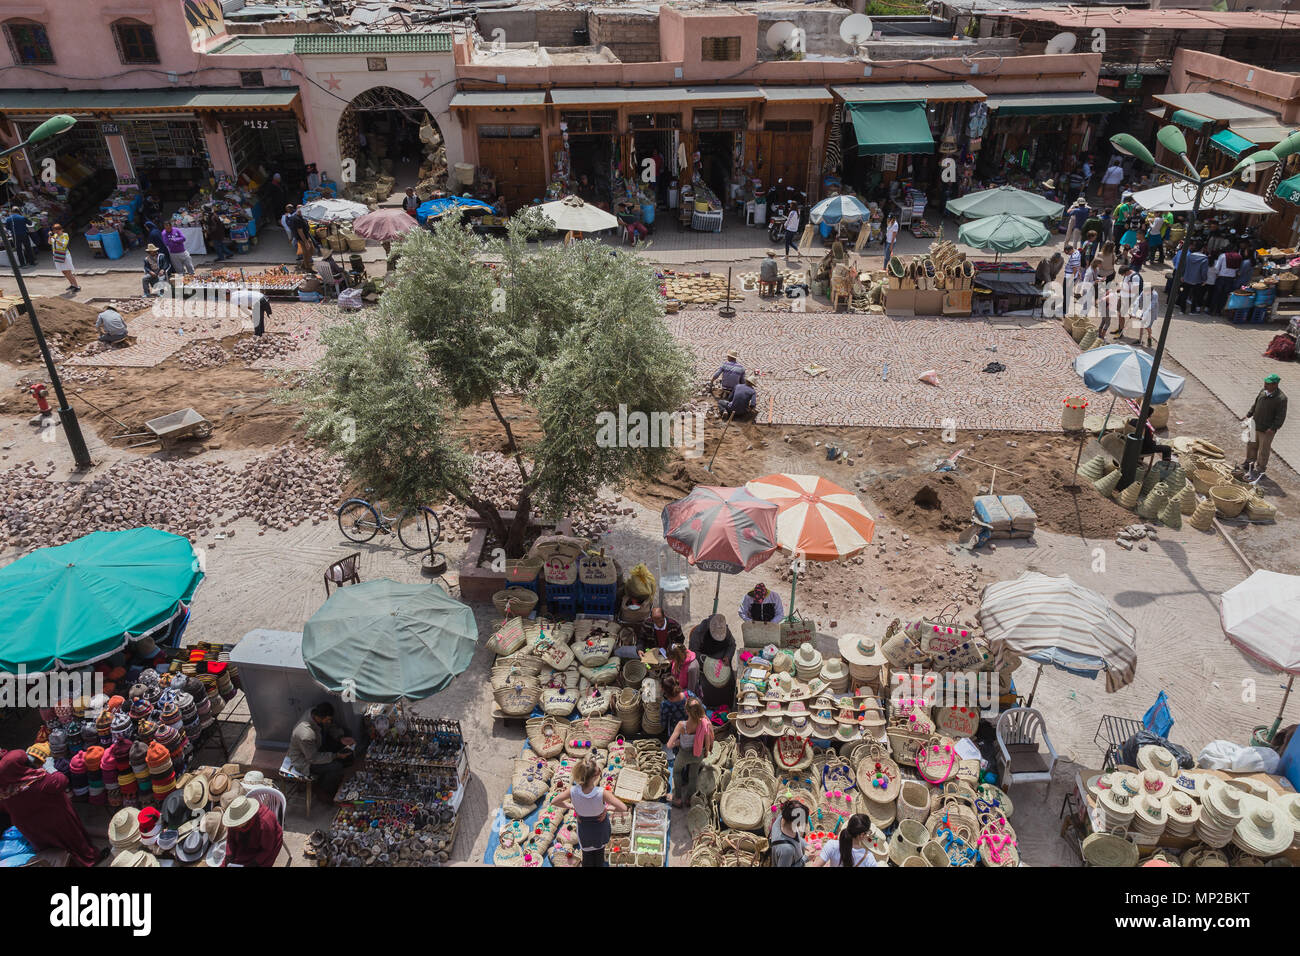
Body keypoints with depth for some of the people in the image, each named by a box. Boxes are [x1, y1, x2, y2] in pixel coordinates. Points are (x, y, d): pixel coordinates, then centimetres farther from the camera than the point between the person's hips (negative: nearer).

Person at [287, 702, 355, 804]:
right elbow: (313, 758, -27)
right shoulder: (306, 735, -41)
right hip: (304, 760, -8)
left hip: (317, 746, 8)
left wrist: (341, 738, -15)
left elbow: (330, 727, 1)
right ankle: (324, 790, 9)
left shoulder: (316, 713, -19)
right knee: (336, 767, -23)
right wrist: (336, 756, -25)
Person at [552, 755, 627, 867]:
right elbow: (623, 808, -35)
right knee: (599, 853, 29)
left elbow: (555, 802, -15)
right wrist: (608, 808, -18)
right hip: (601, 827, -1)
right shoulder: (602, 793, -39)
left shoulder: (572, 791, -32)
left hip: (584, 829, 1)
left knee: (587, 855, 28)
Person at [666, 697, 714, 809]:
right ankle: (689, 798, 51)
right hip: (698, 754, 2)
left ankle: (678, 798, 41)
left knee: (676, 769, 32)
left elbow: (669, 745, -36)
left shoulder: (681, 725, -38)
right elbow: (708, 741, -13)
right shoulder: (705, 722, -30)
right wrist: (707, 751, 9)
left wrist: (676, 743, -12)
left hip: (684, 754, -2)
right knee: (693, 774, 30)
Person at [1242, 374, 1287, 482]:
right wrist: (1249, 415, 7)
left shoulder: (1281, 398, -23)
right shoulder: (1263, 391, -2)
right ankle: (1249, 463, 40)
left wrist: (1273, 428, -24)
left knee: (1263, 450, 6)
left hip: (1267, 429, -7)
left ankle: (1260, 470, 21)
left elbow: (1281, 416, -20)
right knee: (1251, 445, 21)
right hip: (1256, 425, 7)